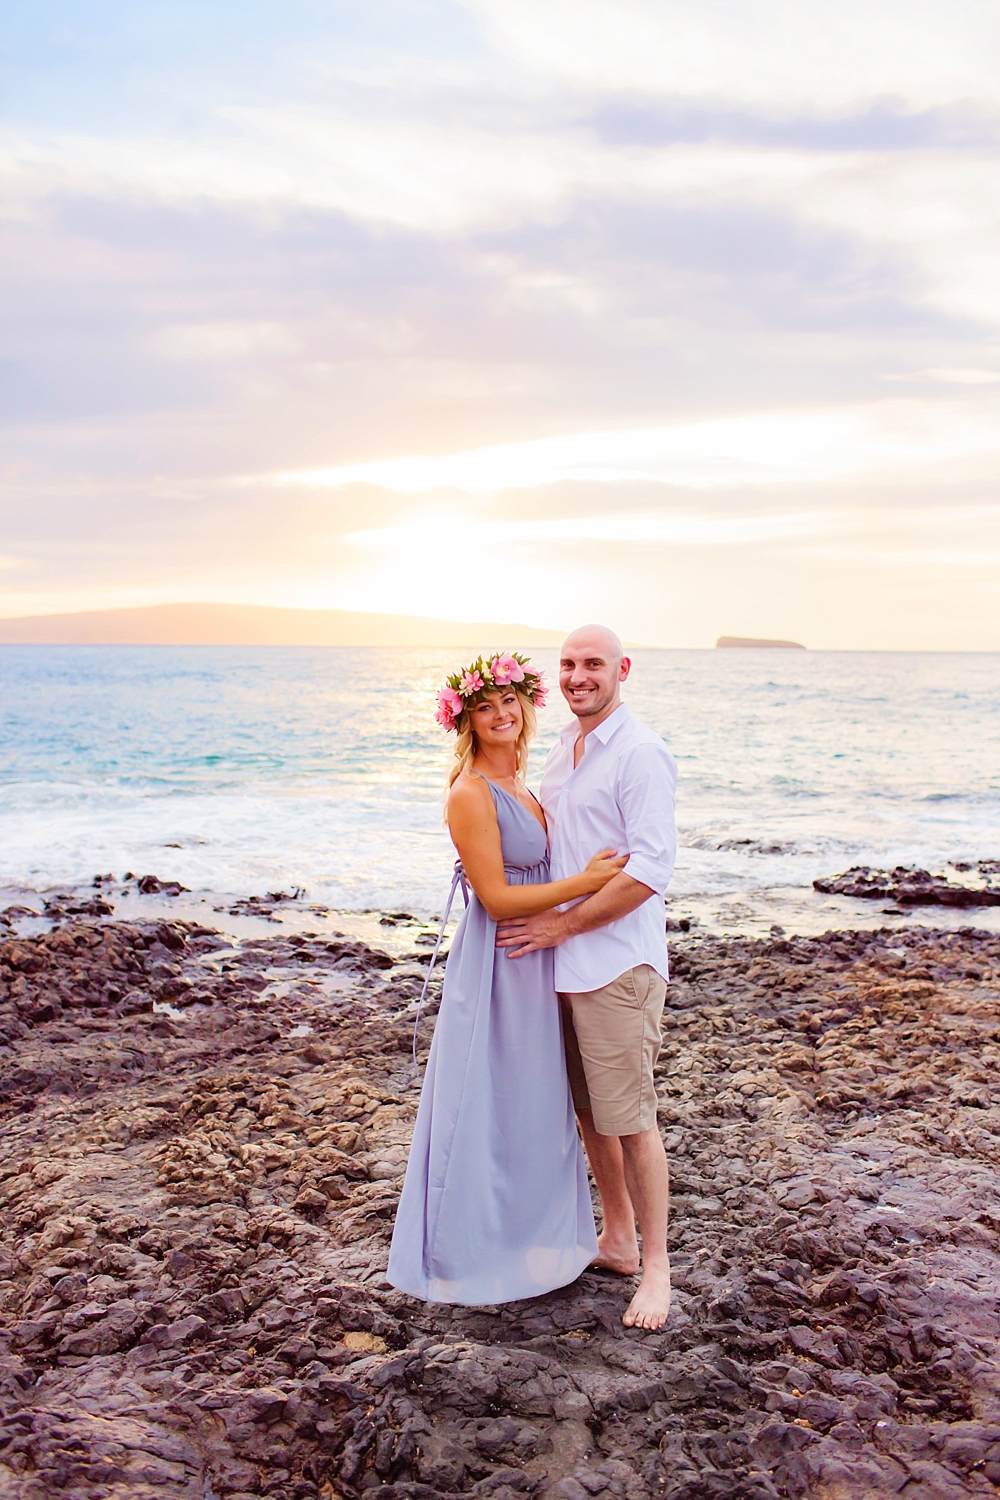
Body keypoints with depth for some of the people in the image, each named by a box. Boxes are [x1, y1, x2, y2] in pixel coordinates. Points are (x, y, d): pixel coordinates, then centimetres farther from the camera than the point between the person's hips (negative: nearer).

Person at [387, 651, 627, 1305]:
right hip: (496, 966, -9)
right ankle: (476, 1258, 21)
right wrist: (584, 882, -21)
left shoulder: (518, 786, 9)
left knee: (534, 1107, 19)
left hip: (534, 963, 9)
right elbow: (496, 898, -20)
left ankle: (527, 1236, 36)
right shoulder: (471, 793, -17)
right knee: (487, 1110, 4)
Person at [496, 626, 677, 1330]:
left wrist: (563, 924, -16)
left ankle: (656, 1267, 16)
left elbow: (650, 869, -20)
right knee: (588, 1111, 17)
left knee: (630, 1120, 0)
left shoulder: (641, 752, -13)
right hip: (561, 960, 8)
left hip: (617, 963, -8)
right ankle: (616, 1238, 33)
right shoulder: (564, 749, 14)